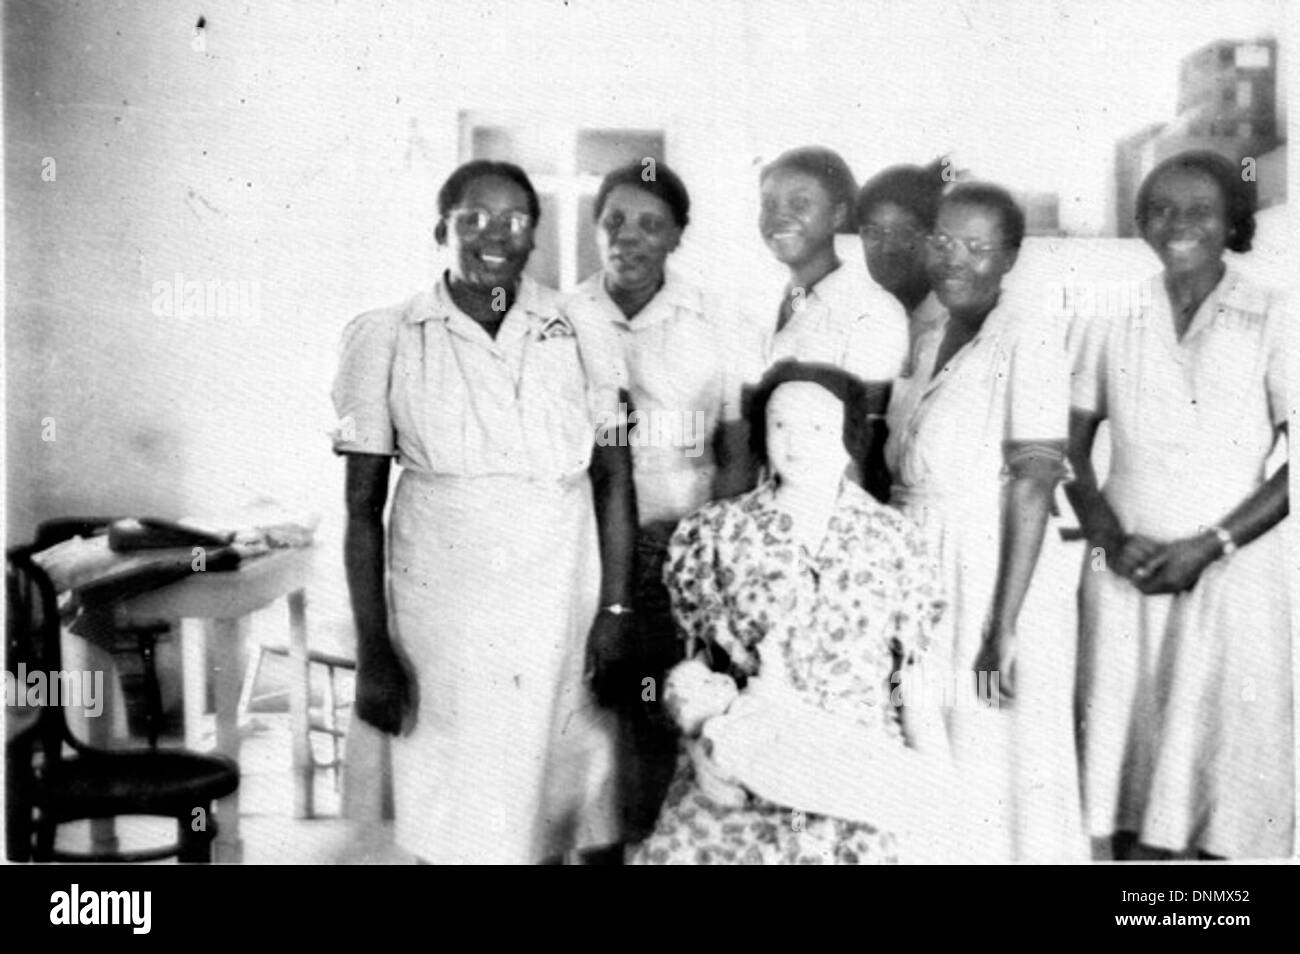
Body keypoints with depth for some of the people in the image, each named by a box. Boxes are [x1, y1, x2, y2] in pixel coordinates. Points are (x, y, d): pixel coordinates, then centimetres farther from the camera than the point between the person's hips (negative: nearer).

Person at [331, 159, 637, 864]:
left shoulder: (578, 326, 3)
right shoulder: (385, 339, -1)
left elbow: (614, 474, 5)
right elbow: (363, 506, 1)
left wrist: (615, 606, -3)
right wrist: (372, 649, -3)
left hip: (563, 605, 1)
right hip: (442, 609, -1)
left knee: (572, 796, 5)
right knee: (455, 823, 6)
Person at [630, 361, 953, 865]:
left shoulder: (893, 540, 8)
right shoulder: (715, 534, 6)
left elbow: (920, 674, 10)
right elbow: (690, 665, 10)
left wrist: (929, 775, 0)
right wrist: (708, 726, -7)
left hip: (865, 768, 1)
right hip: (741, 772, -1)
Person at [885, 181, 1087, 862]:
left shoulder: (1029, 338, -13)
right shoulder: (929, 342, 10)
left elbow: (1033, 485, -18)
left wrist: (1004, 626, -21)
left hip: (997, 574, -7)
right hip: (921, 575, 7)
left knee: (996, 767, 4)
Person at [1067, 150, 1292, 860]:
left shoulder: (1269, 321, -2)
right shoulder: (1115, 317, 6)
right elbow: (1072, 446, 8)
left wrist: (1208, 546, -11)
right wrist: (1113, 538, -6)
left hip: (1232, 574, -2)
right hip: (1124, 574, 2)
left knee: (1223, 752, 2)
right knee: (1128, 750, 5)